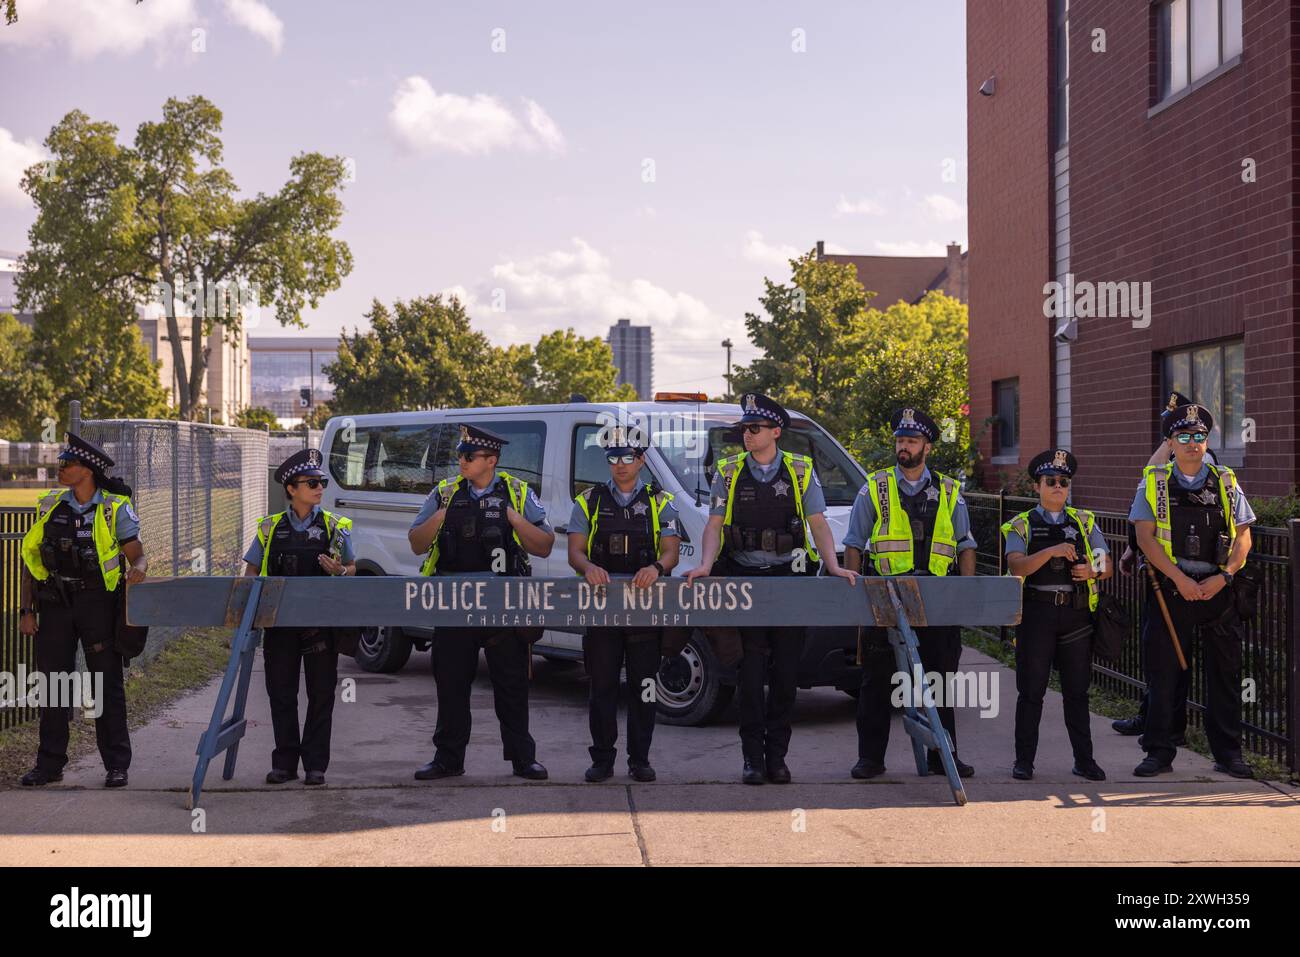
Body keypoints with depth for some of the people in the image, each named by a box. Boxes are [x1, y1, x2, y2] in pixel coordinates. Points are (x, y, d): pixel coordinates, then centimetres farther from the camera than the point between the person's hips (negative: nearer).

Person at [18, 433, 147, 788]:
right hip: (55, 603, 3)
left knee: (107, 685, 2)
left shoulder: (116, 508, -4)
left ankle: (116, 765, 9)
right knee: (52, 683, 7)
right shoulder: (50, 506, 5)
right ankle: (50, 764, 17)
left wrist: (137, 570, -30)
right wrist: (26, 610, 2)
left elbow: (137, 555, -5)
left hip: (98, 603, -3)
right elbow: (31, 560, 7)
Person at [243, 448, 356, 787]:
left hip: (323, 622, -1)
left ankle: (315, 764, 9)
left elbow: (351, 569, 9)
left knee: (321, 694, 2)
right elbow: (251, 571, 12)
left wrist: (340, 572, -13)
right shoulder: (270, 528, 8)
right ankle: (285, 762, 14)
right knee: (281, 693, 5)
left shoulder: (335, 527, 6)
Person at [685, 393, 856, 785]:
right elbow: (715, 524, 4)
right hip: (743, 577, 0)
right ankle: (753, 757, 2)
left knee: (786, 670, 3)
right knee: (751, 669, -3)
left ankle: (777, 755, 11)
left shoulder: (801, 471, 7)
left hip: (790, 577, 1)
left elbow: (818, 523, 4)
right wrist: (706, 564, -13)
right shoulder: (728, 472, 8)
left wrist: (833, 565, -10)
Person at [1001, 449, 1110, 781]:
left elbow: (1107, 565, 10)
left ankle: (1084, 759, 15)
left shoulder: (1084, 522, 12)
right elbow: (1016, 566, -13)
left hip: (1076, 613, 2)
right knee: (1031, 690, 2)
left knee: (1077, 690, 8)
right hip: (1037, 613, -2)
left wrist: (1092, 571, -13)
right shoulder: (1022, 526, 3)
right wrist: (1052, 551, -25)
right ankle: (1024, 760, 9)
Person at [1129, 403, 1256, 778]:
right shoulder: (1154, 483, 3)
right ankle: (1159, 753, 9)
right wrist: (1180, 579, -13)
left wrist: (1223, 578, -9)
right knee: (1163, 672, 1)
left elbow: (1243, 536, 6)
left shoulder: (1226, 483, 8)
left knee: (1225, 672, 5)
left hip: (1218, 589, 2)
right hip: (1171, 588, -2)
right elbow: (1145, 537, -5)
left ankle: (1228, 754, 16)